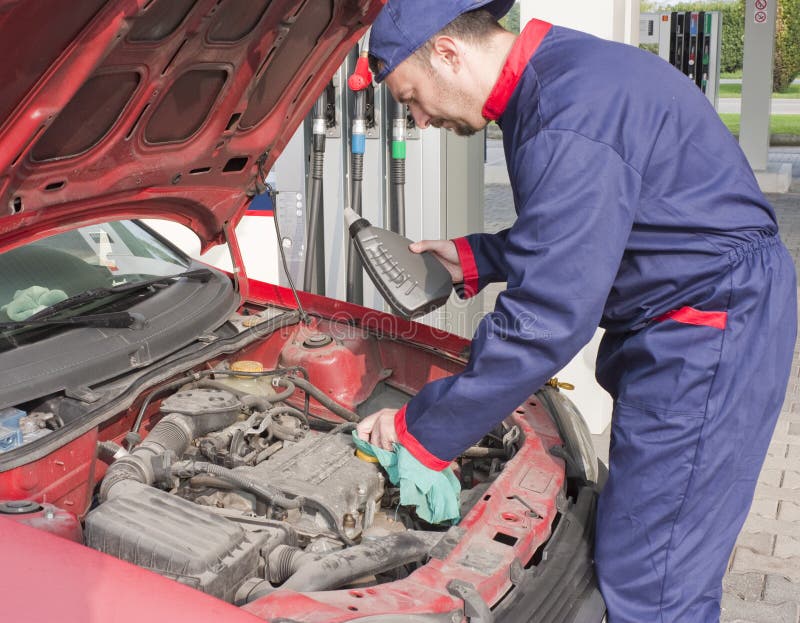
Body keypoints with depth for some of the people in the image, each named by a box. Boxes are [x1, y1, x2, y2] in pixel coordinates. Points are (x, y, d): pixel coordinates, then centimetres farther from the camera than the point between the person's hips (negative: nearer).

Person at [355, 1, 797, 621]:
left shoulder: (573, 117, -26)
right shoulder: (553, 77, 8)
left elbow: (544, 321, -29)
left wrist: (420, 432, -20)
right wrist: (472, 258, 13)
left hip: (710, 330, -11)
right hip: (674, 324, 11)